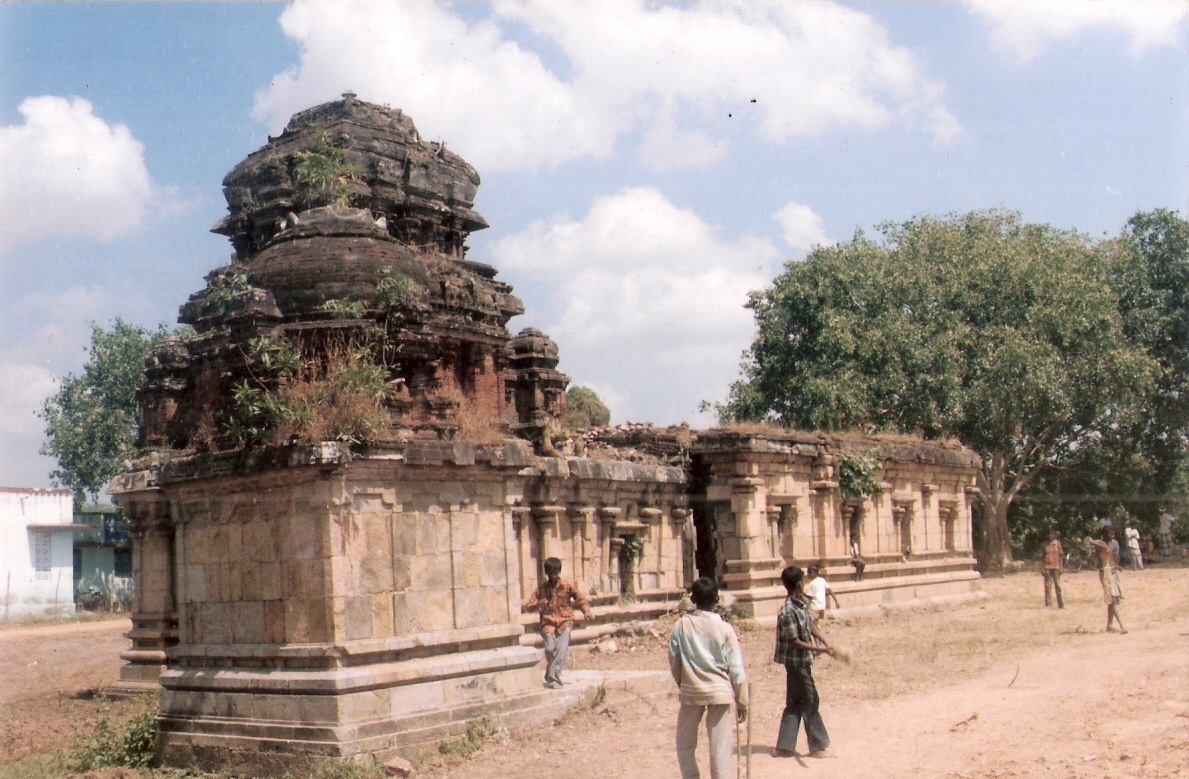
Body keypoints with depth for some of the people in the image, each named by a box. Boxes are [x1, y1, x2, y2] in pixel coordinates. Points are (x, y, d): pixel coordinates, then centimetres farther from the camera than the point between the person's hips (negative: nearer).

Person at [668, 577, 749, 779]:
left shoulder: (681, 626, -3)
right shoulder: (725, 629, -5)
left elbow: (674, 662, 3)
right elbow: (736, 669, -4)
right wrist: (742, 701, 5)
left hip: (691, 691, 1)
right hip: (720, 692, -1)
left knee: (685, 745, 17)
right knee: (720, 748, 3)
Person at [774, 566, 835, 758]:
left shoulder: (802, 605, 4)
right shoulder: (788, 612, -23)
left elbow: (810, 625, 12)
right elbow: (795, 642, -21)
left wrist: (825, 642, -3)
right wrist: (821, 649, -20)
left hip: (803, 661, 9)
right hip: (796, 662, -9)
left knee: (795, 703, 11)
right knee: (810, 702, 0)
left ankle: (784, 747, 16)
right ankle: (818, 746, 11)